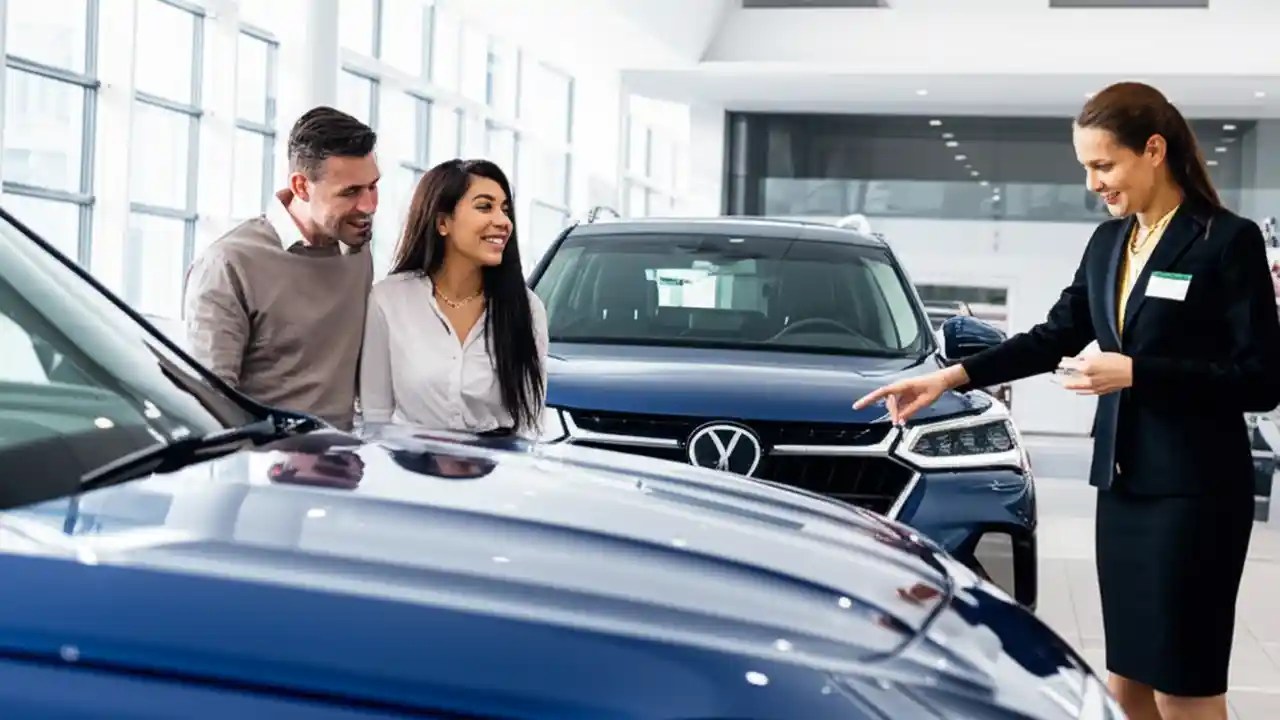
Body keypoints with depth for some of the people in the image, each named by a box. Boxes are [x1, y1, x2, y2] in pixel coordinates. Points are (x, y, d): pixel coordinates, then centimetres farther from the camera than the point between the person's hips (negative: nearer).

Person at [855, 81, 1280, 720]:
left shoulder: (1227, 241, -9)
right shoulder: (1108, 242, 12)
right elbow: (1055, 336, 16)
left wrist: (1135, 373, -17)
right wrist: (952, 376, 5)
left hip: (1193, 490, -7)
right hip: (1121, 482, 7)